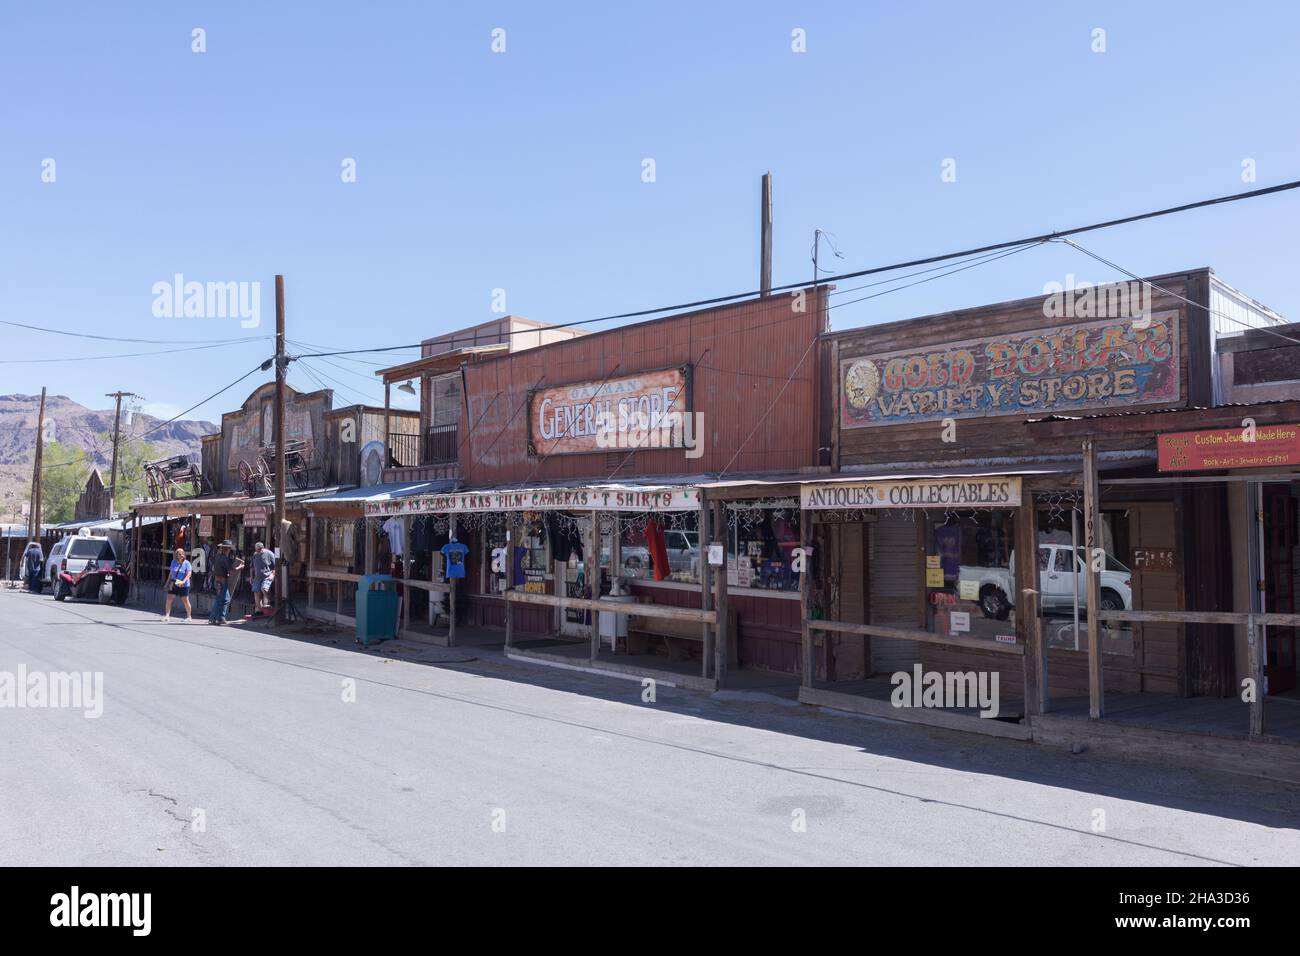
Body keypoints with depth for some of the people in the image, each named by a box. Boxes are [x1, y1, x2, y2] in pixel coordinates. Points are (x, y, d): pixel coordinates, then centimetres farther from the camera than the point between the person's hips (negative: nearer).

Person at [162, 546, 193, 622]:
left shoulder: (187, 563, -8)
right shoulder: (173, 562, 6)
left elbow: (189, 574, -15)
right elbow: (171, 573, 17)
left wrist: (183, 582, -28)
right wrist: (168, 582, 16)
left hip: (183, 586, -4)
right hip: (173, 585, 4)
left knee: (185, 601, -1)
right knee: (168, 599, -2)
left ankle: (189, 616, 11)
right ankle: (167, 615, 4)